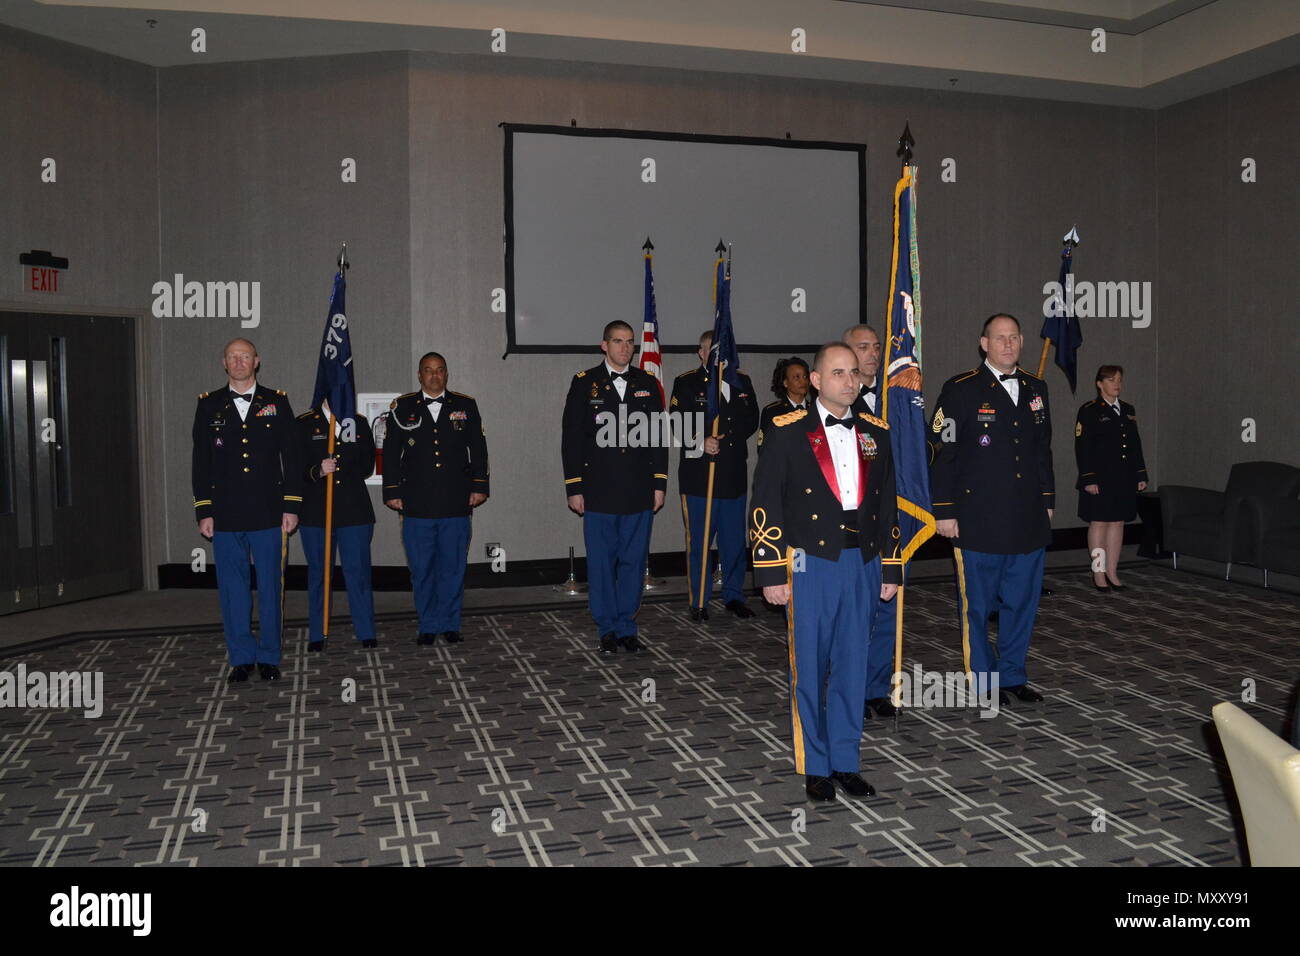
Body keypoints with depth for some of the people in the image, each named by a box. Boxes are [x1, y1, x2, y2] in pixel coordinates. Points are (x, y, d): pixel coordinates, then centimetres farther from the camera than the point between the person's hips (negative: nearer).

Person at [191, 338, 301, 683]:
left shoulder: (276, 401, 6)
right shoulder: (209, 405, 8)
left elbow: (291, 456, 4)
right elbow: (200, 461, 8)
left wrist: (291, 507, -2)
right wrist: (203, 511, 1)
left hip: (269, 513, -1)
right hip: (225, 515, 1)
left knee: (271, 587, 4)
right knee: (233, 589, 6)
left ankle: (269, 656, 16)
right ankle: (242, 657, 17)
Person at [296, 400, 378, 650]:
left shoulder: (360, 423, 11)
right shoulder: (304, 424, 3)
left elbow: (368, 466, 12)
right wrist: (318, 472, -22)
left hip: (354, 511, 1)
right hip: (315, 513, -1)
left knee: (358, 572, 2)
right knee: (318, 573, 6)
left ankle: (366, 633, 10)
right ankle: (317, 635, 15)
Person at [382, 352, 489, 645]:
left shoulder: (465, 406, 9)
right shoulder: (402, 407, 7)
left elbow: (478, 449, 10)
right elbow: (391, 453, 7)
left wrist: (479, 486, 4)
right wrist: (392, 492, 2)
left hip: (456, 503, 0)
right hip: (417, 504, 0)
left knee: (453, 566, 4)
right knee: (421, 568, 4)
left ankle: (449, 624, 16)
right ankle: (428, 626, 15)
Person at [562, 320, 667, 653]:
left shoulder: (647, 384, 9)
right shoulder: (585, 383, 2)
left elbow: (659, 437, 10)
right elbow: (571, 438, 1)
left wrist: (659, 485, 4)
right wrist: (574, 488, -4)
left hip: (639, 492, 2)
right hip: (598, 491, -2)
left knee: (633, 561, 7)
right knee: (601, 562, 4)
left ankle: (627, 626, 18)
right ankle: (608, 629, 15)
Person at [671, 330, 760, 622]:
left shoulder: (742, 382, 13)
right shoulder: (685, 383, 1)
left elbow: (752, 421, 11)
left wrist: (723, 439, -2)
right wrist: (702, 442, -22)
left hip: (734, 475, 4)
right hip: (698, 475, -3)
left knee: (734, 540, 10)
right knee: (698, 542, 2)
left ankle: (733, 596, 23)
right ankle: (699, 602, 12)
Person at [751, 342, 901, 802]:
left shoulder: (876, 433, 11)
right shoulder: (787, 431, -2)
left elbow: (888, 504, 14)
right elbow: (765, 504, -5)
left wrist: (891, 569, 11)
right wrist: (771, 573, -9)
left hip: (863, 564, 4)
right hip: (811, 562, -4)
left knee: (853, 666, 10)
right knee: (810, 668, 3)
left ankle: (846, 761, 24)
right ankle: (815, 767, 18)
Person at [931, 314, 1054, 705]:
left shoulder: (1036, 388, 12)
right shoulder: (961, 390, -6)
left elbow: (1043, 450, 19)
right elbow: (943, 454, -7)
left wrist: (1047, 501, 17)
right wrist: (944, 511, -9)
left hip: (1029, 521, 5)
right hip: (978, 522, -5)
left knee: (1022, 602, 12)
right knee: (977, 604, 4)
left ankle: (1012, 676, 27)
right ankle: (982, 680, 18)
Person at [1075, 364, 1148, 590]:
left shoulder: (1128, 410, 14)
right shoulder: (1089, 411, -5)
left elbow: (1136, 445, 17)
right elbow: (1082, 447, -9)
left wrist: (1141, 475, 11)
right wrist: (1088, 479, -16)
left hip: (1124, 479, 6)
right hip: (1099, 478, -6)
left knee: (1118, 523, 8)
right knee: (1099, 523, -1)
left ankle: (1112, 572, 15)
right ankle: (1098, 574, 6)